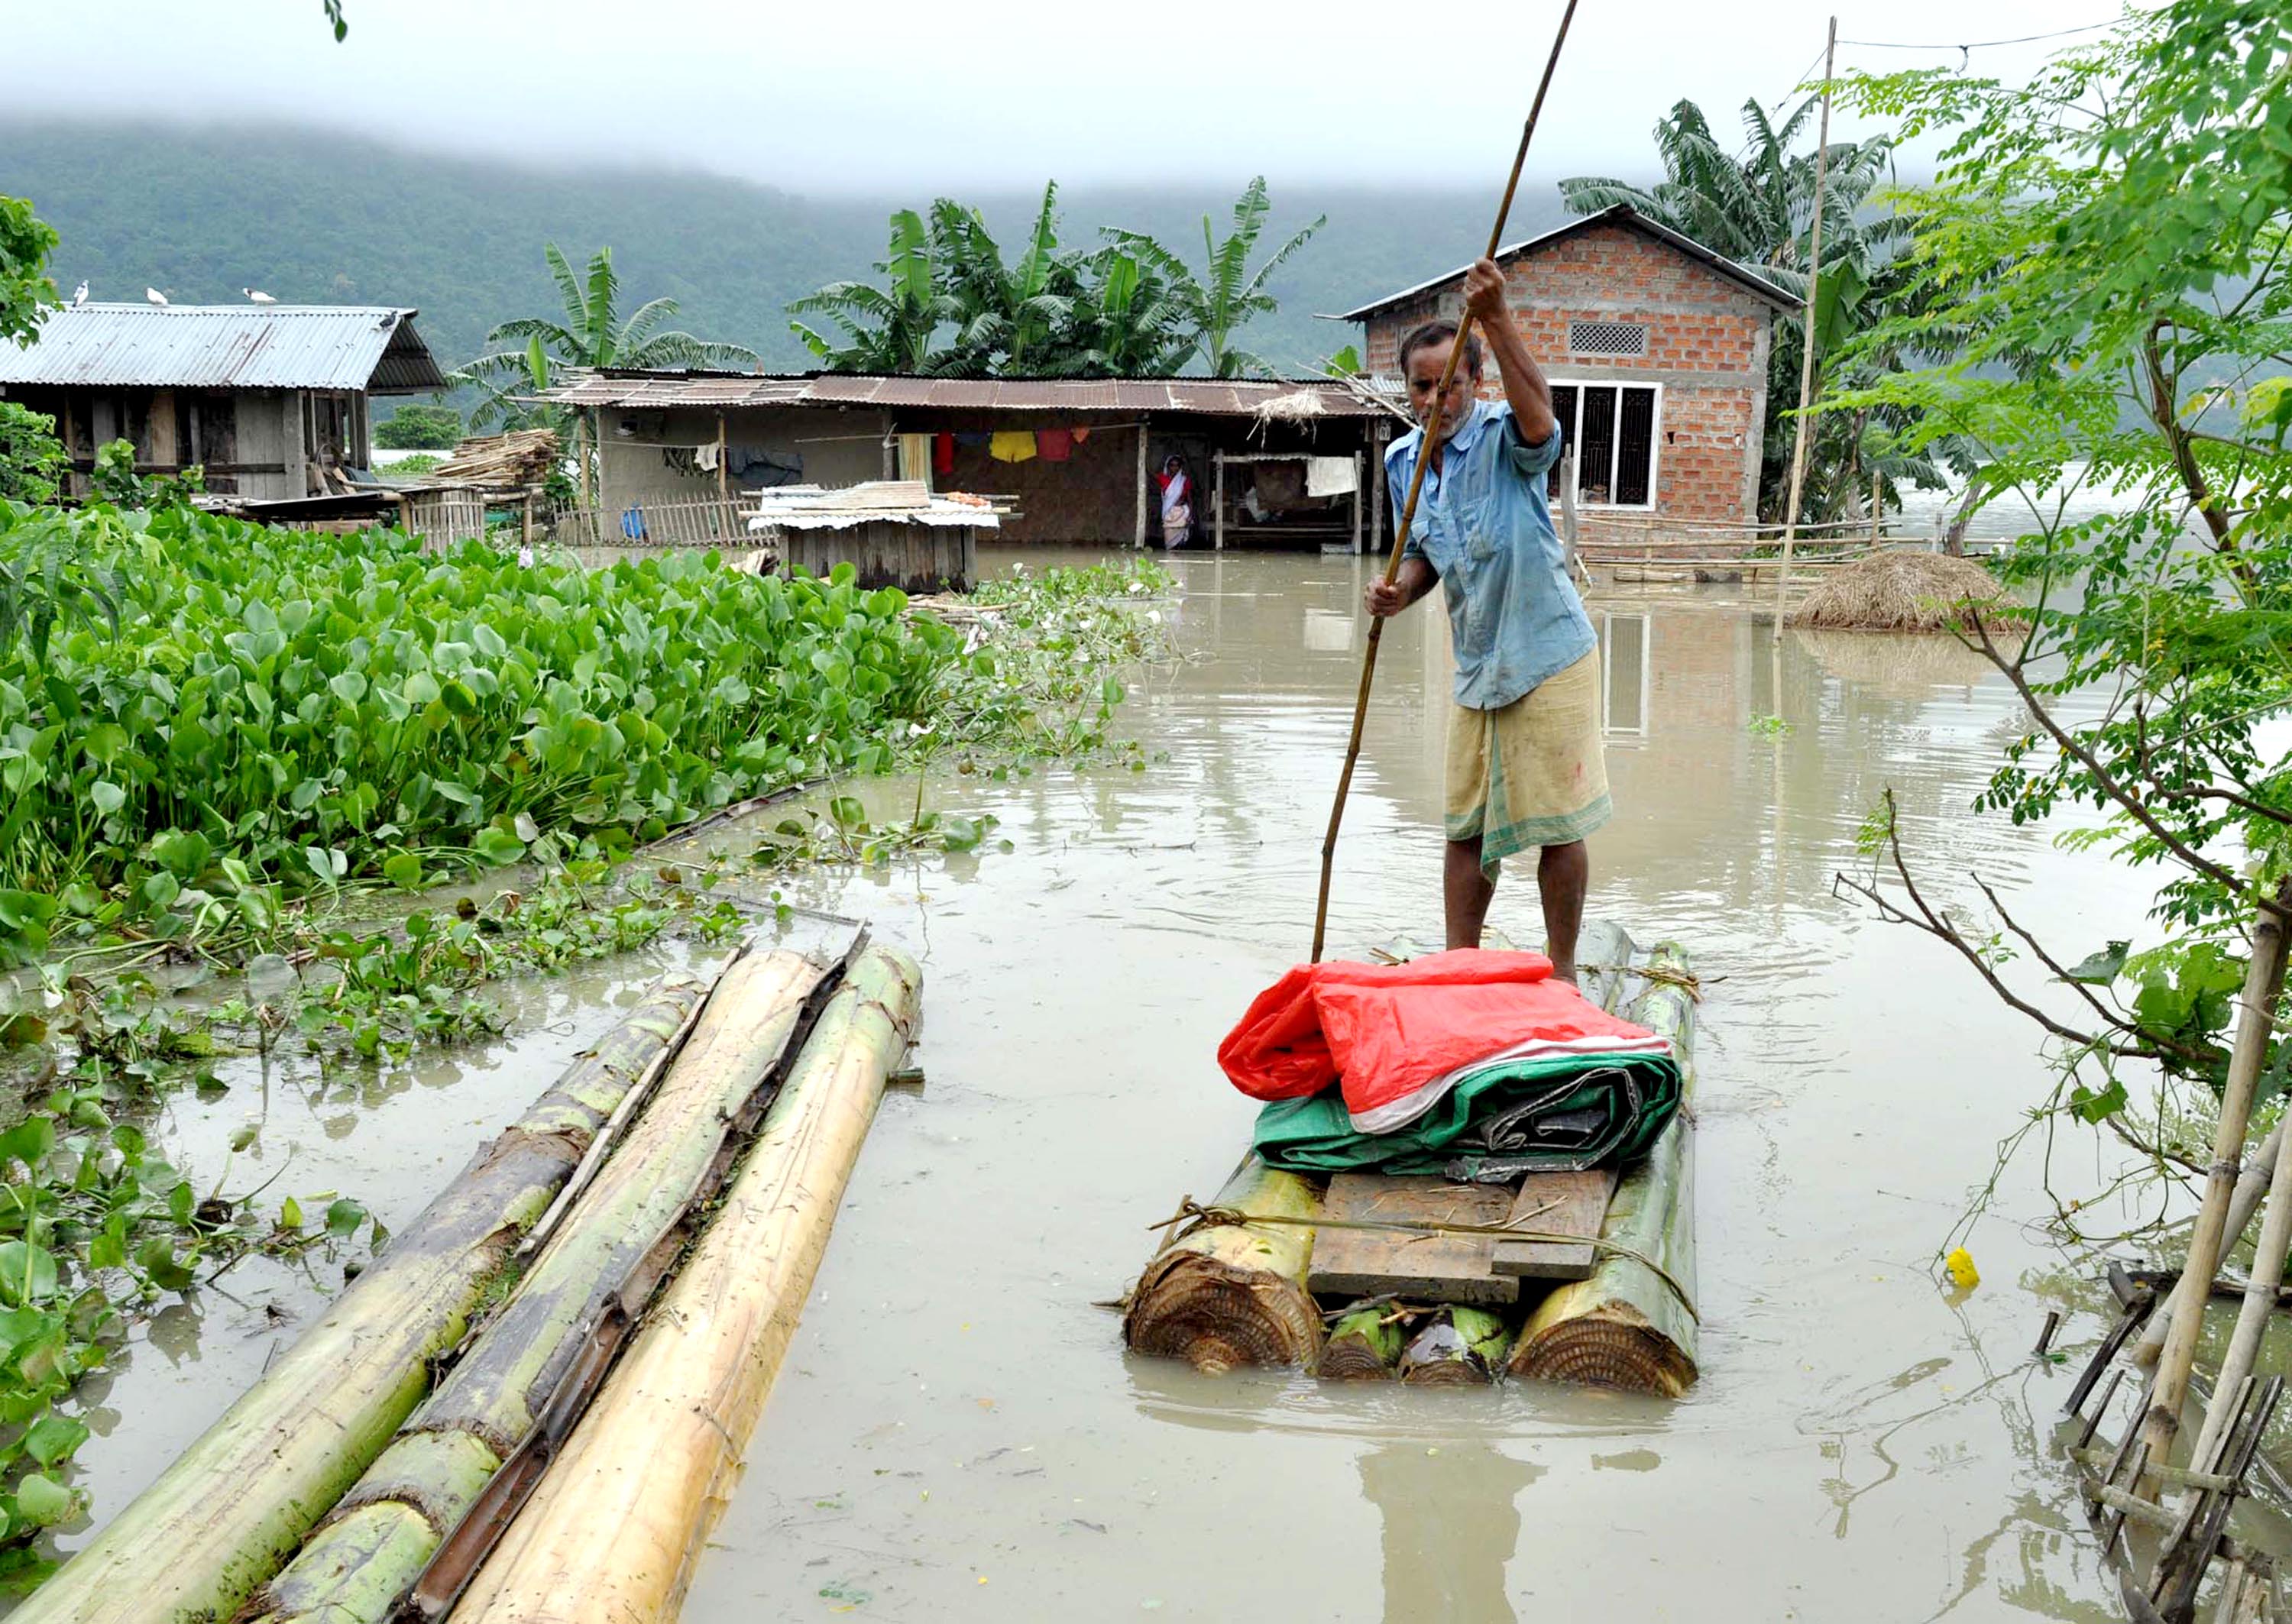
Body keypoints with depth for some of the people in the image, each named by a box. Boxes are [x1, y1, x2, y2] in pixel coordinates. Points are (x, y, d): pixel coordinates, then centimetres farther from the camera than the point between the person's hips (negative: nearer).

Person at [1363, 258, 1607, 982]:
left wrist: (1495, 318, -50)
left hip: (1549, 657, -6)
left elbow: (1538, 417, -40)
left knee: (1555, 824, 1)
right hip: (1475, 665, 6)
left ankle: (1562, 973, 16)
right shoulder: (1402, 460, 5)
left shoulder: (1503, 439, -15)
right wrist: (1400, 592, -6)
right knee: (1466, 826, 11)